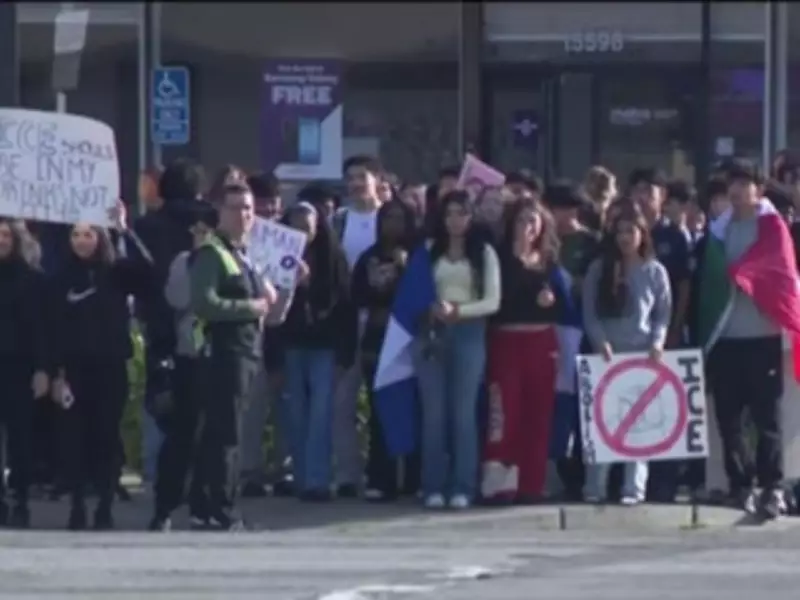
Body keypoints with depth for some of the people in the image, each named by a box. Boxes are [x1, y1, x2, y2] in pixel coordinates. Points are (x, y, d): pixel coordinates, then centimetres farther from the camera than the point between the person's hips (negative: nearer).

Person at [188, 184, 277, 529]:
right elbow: (204, 303, -22)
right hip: (223, 351, -9)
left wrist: (269, 298, 9)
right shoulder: (210, 254, -10)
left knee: (219, 432, 13)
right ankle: (224, 513, -8)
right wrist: (251, 308, -17)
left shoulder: (248, 254, 19)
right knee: (226, 434, -9)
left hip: (247, 351, 9)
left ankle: (207, 505, 17)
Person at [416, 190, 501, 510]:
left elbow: (493, 301, -1)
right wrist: (432, 309, -14)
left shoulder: (484, 252, 5)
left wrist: (458, 310, -13)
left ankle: (462, 487, -3)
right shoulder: (429, 249, 10)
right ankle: (434, 486, 1)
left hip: (469, 333, -1)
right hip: (434, 333, 1)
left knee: (464, 411, -3)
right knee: (434, 411, -1)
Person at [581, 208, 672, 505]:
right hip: (607, 355, 0)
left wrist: (657, 342, -10)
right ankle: (595, 487, -4)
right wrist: (601, 343, -12)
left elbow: (664, 314, 6)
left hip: (642, 355, 0)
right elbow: (589, 313, 3)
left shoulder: (655, 272, 6)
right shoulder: (599, 269, 7)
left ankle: (634, 487, -6)